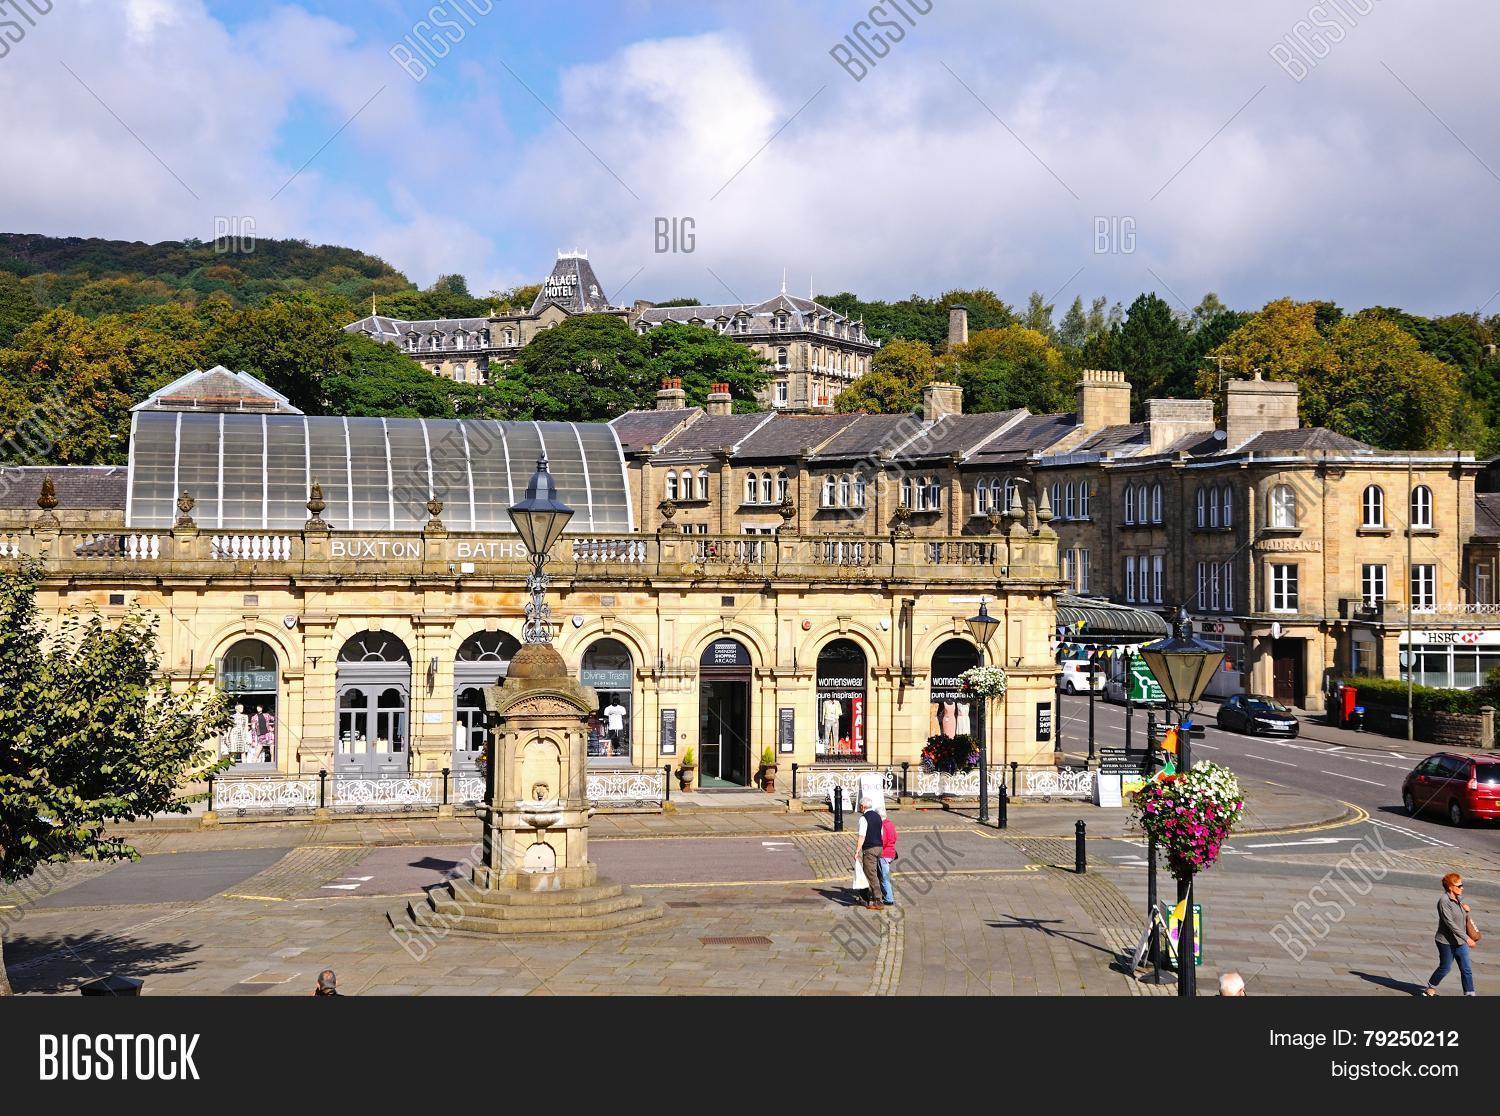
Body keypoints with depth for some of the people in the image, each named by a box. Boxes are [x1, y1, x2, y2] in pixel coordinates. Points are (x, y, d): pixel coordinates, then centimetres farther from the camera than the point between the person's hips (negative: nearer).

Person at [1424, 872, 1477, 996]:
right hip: (1446, 942, -7)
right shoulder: (1444, 901, -18)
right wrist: (1466, 938, -27)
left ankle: (1470, 994, 7)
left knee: (1466, 969, 3)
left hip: (1460, 942, 7)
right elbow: (1450, 923, -24)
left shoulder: (1459, 899, 6)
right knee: (1445, 968, 7)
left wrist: (1466, 910, -4)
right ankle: (1430, 989, 27)